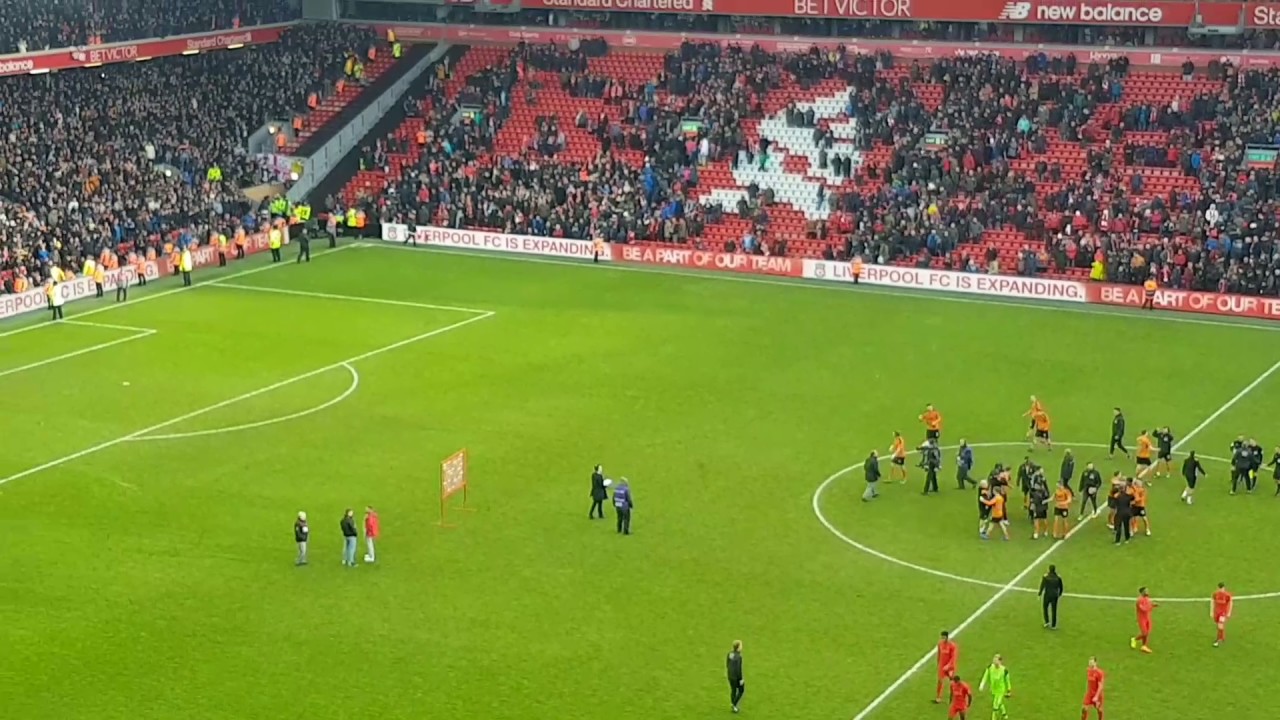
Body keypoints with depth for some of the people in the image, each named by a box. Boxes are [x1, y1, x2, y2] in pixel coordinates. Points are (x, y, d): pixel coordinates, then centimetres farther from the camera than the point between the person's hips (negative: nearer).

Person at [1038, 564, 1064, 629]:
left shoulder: (1045, 576, -12)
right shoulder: (1058, 577, -5)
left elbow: (1042, 586, -12)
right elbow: (1061, 587, 2)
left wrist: (1039, 595, -2)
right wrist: (1060, 595, 19)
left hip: (1047, 595, -2)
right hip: (1055, 596, 2)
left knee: (1045, 608, 20)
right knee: (1054, 610, 12)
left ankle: (1047, 622, 11)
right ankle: (1053, 625, 15)